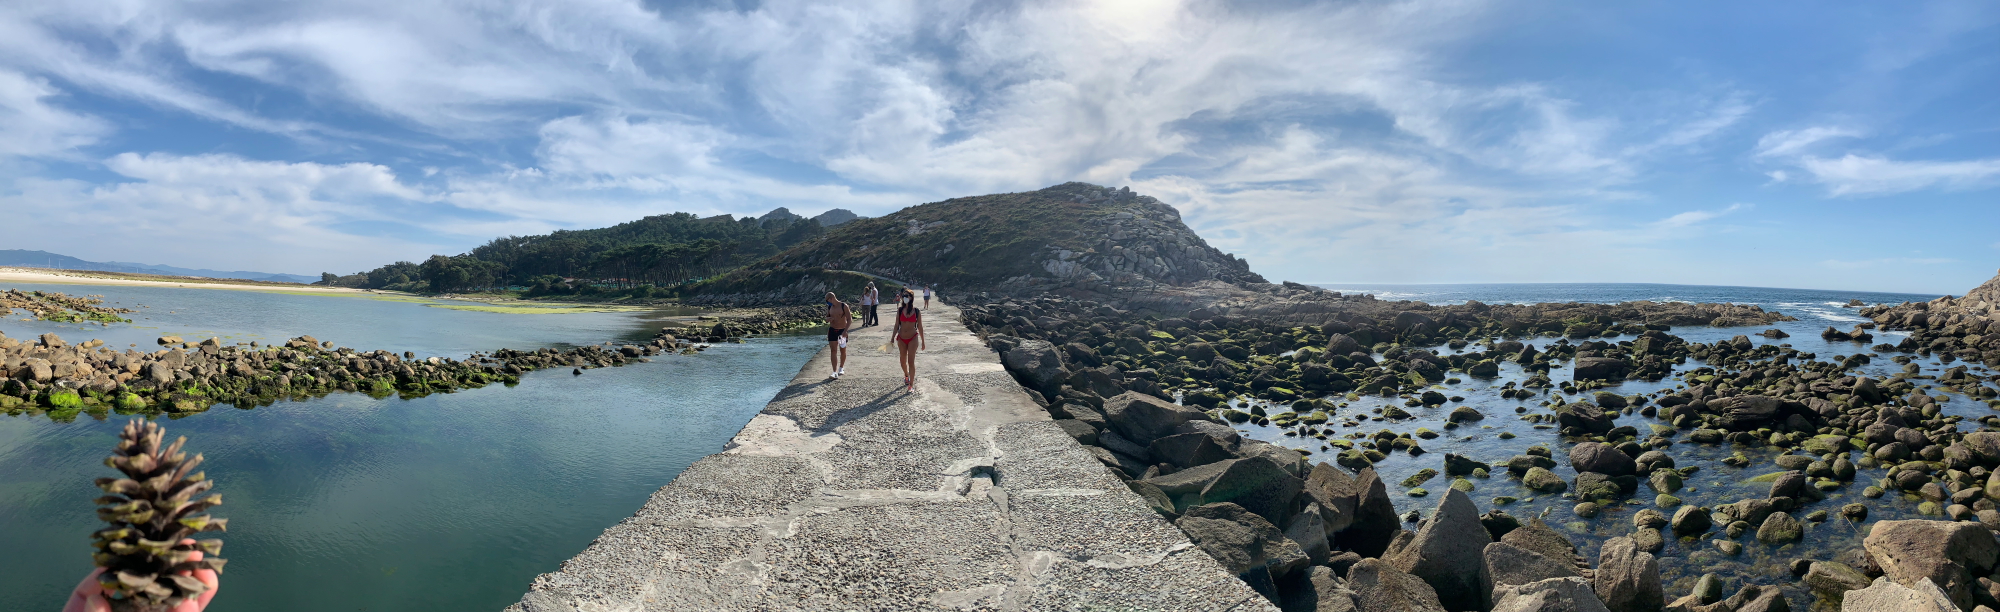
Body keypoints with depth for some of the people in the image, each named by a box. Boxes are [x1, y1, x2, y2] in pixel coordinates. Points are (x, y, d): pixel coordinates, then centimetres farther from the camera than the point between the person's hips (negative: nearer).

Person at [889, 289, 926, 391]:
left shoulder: (917, 311, -4)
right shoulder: (900, 310, 0)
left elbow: (920, 327, 3)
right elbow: (896, 325, 5)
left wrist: (923, 341, 6)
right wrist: (892, 339, 1)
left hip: (913, 338, -3)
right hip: (901, 339, 3)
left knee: (911, 361, -8)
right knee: (903, 361, 13)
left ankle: (911, 385, -4)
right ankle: (906, 375, 43)